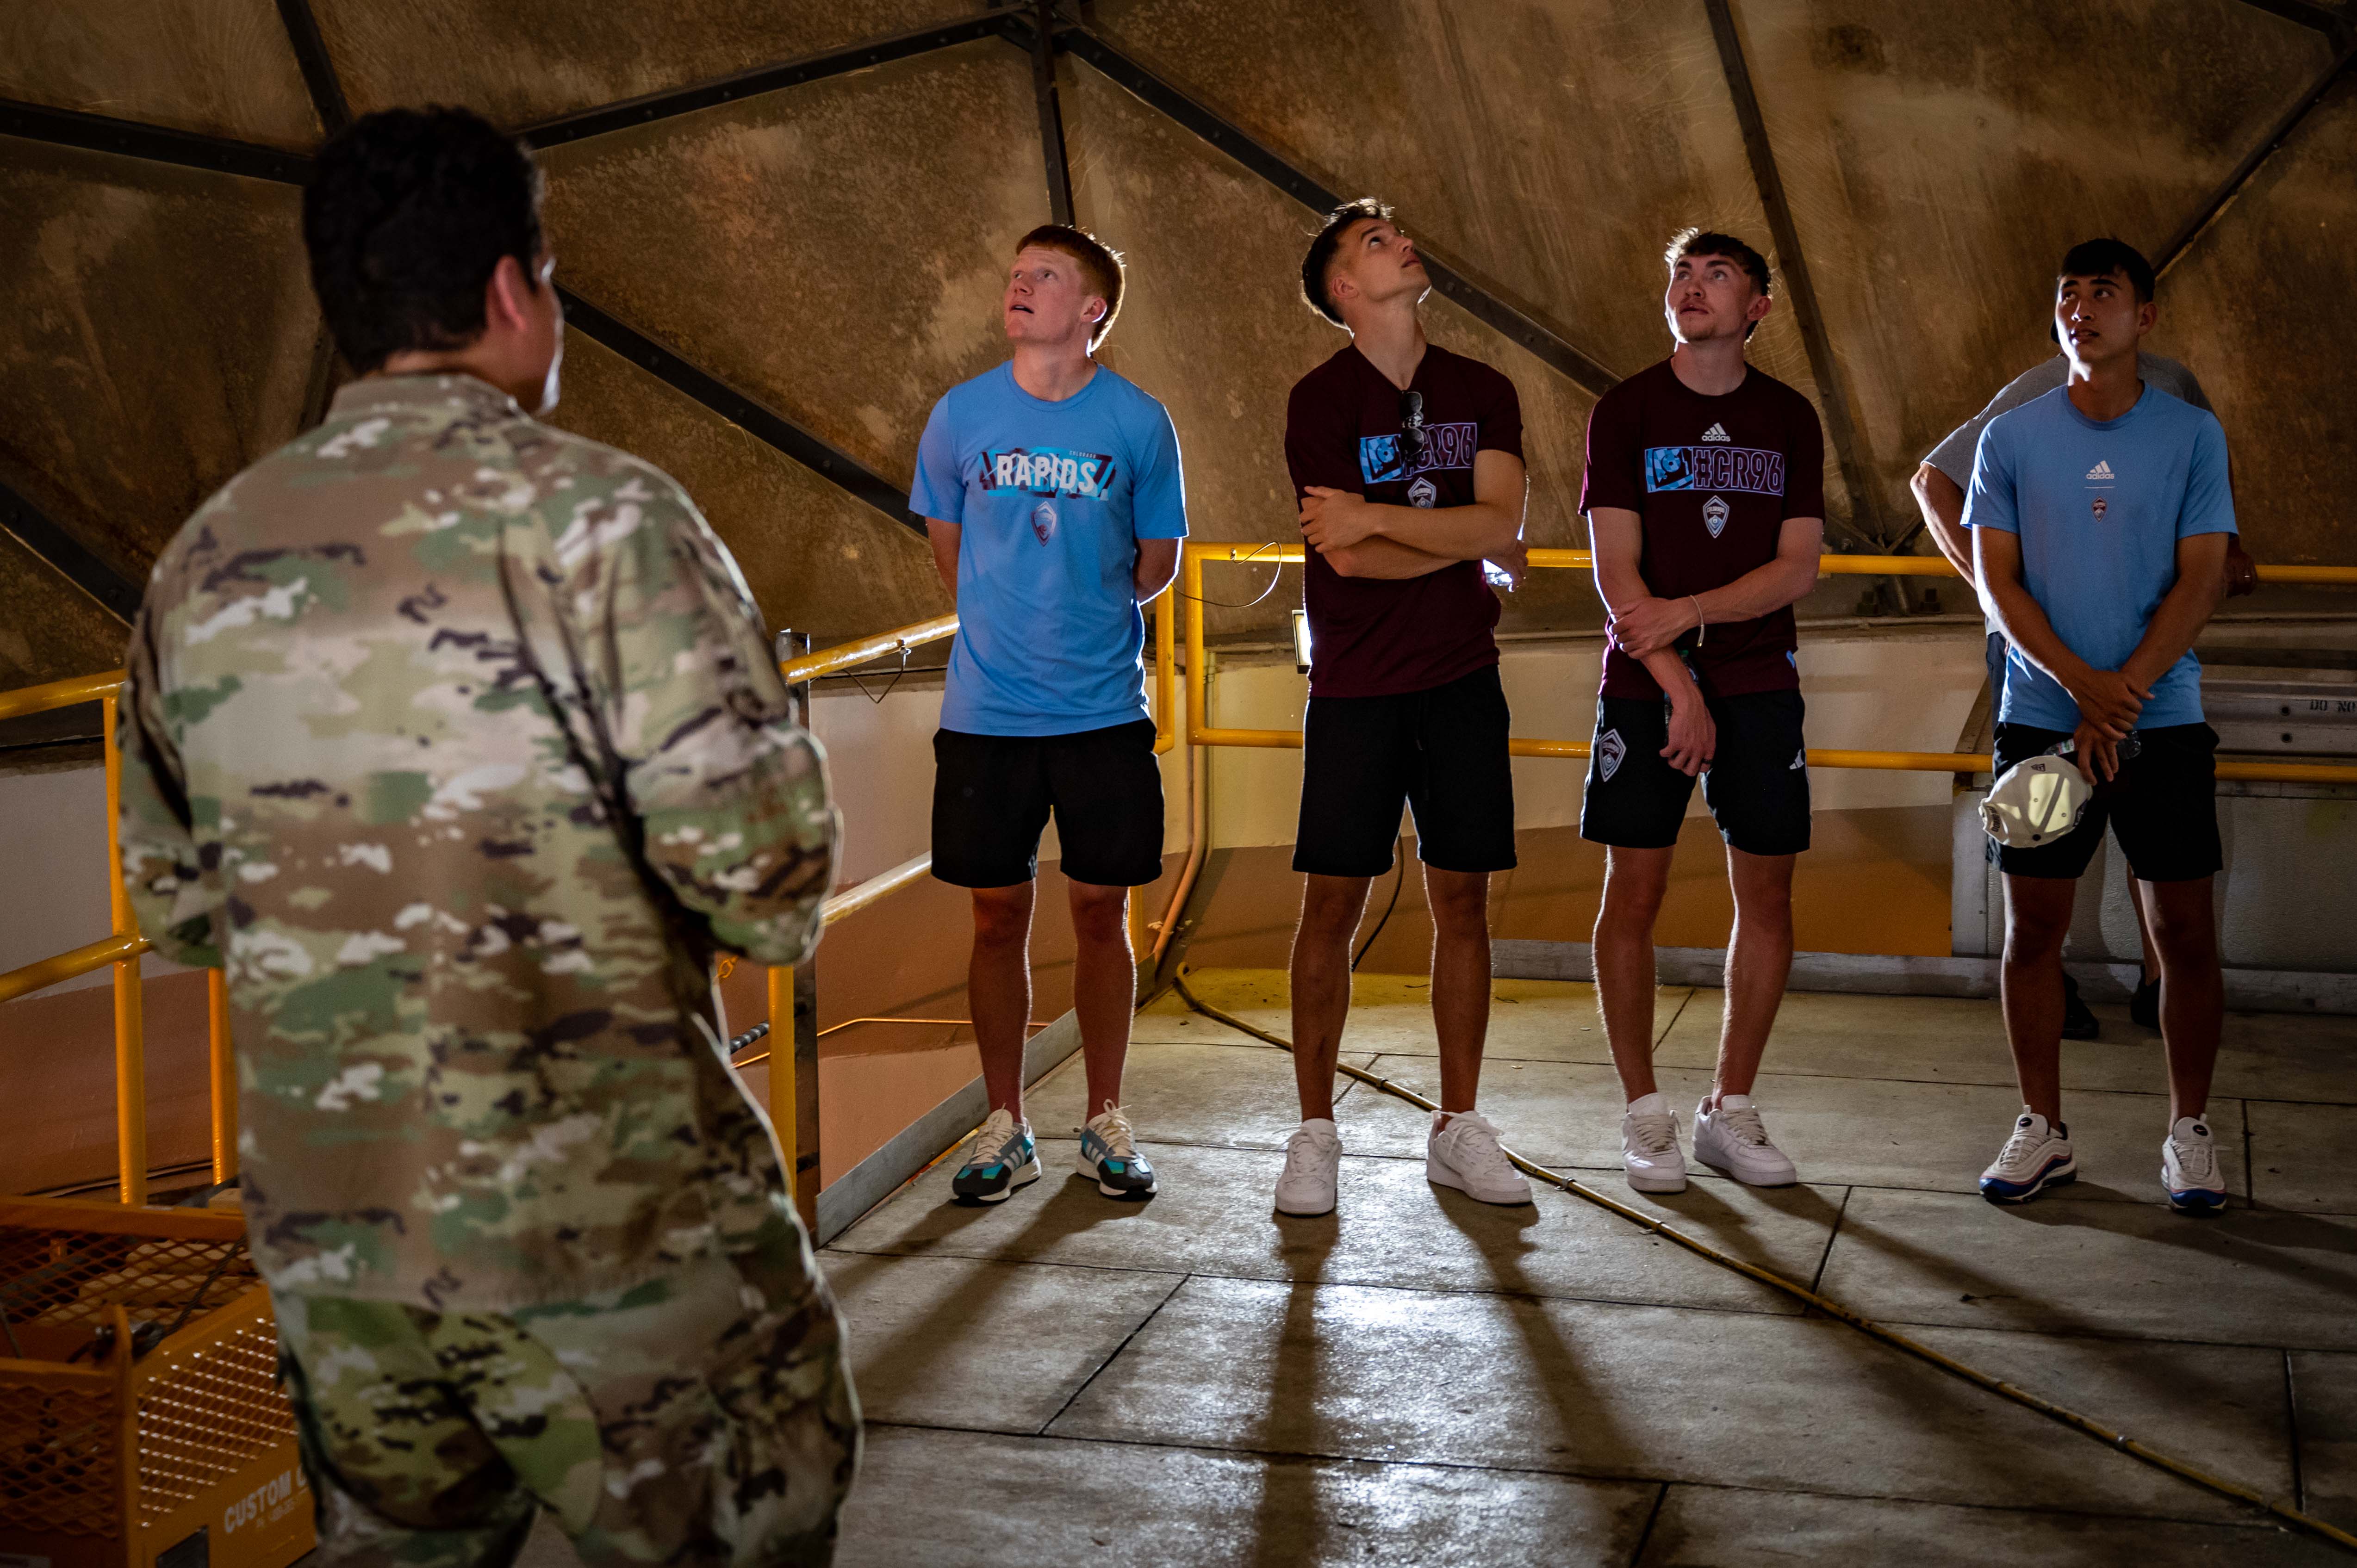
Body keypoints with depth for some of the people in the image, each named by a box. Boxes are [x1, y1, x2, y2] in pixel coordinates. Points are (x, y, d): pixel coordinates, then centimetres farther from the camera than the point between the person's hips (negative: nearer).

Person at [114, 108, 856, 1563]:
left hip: (320, 1218, 6)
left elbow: (177, 907, 13)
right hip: (610, 1216, -6)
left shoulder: (206, 556, 5)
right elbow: (769, 884, -19)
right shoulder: (596, 514, -14)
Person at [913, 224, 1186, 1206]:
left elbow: (1158, 562, 9)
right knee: (999, 916, 6)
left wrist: (1082, 616, 7)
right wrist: (1006, 626, 12)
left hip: (1104, 710, -1)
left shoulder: (1138, 422, -1)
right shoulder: (962, 413, 1)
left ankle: (1104, 1123, 20)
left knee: (1101, 913, 6)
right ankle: (1006, 1130, 18)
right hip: (987, 709, 1)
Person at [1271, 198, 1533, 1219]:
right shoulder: (1320, 401, -4)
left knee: (1461, 899, 6)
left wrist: (1378, 516, -14)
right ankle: (1315, 1134, 10)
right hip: (1357, 687, -3)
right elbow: (1350, 557, -13)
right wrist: (1468, 539, -4)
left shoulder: (1483, 393, 7)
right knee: (1332, 904, -1)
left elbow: (1501, 525, -7)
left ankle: (1458, 1129, 16)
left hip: (1462, 681, 3)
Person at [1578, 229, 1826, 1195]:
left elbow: (1798, 567, 0)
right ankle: (1645, 1115, 11)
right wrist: (1679, 689, -14)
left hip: (1760, 687, 3)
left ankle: (1731, 1112, 15)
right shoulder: (1626, 411, 0)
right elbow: (1616, 570, -6)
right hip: (1645, 684, -2)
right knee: (1634, 895, -2)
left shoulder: (1789, 420, 7)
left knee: (1767, 897, 3)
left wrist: (1687, 612, -15)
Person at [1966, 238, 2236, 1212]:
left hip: (2164, 721, -1)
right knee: (2032, 926, 4)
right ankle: (2042, 1130, 17)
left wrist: (2122, 696, -14)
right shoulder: (2012, 438, 3)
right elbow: (1996, 580, -1)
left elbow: (2200, 580, -4)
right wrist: (2083, 686, -14)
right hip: (2041, 718, 1)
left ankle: (2189, 1132, 16)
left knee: (2184, 929, 2)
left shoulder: (2192, 436, 2)